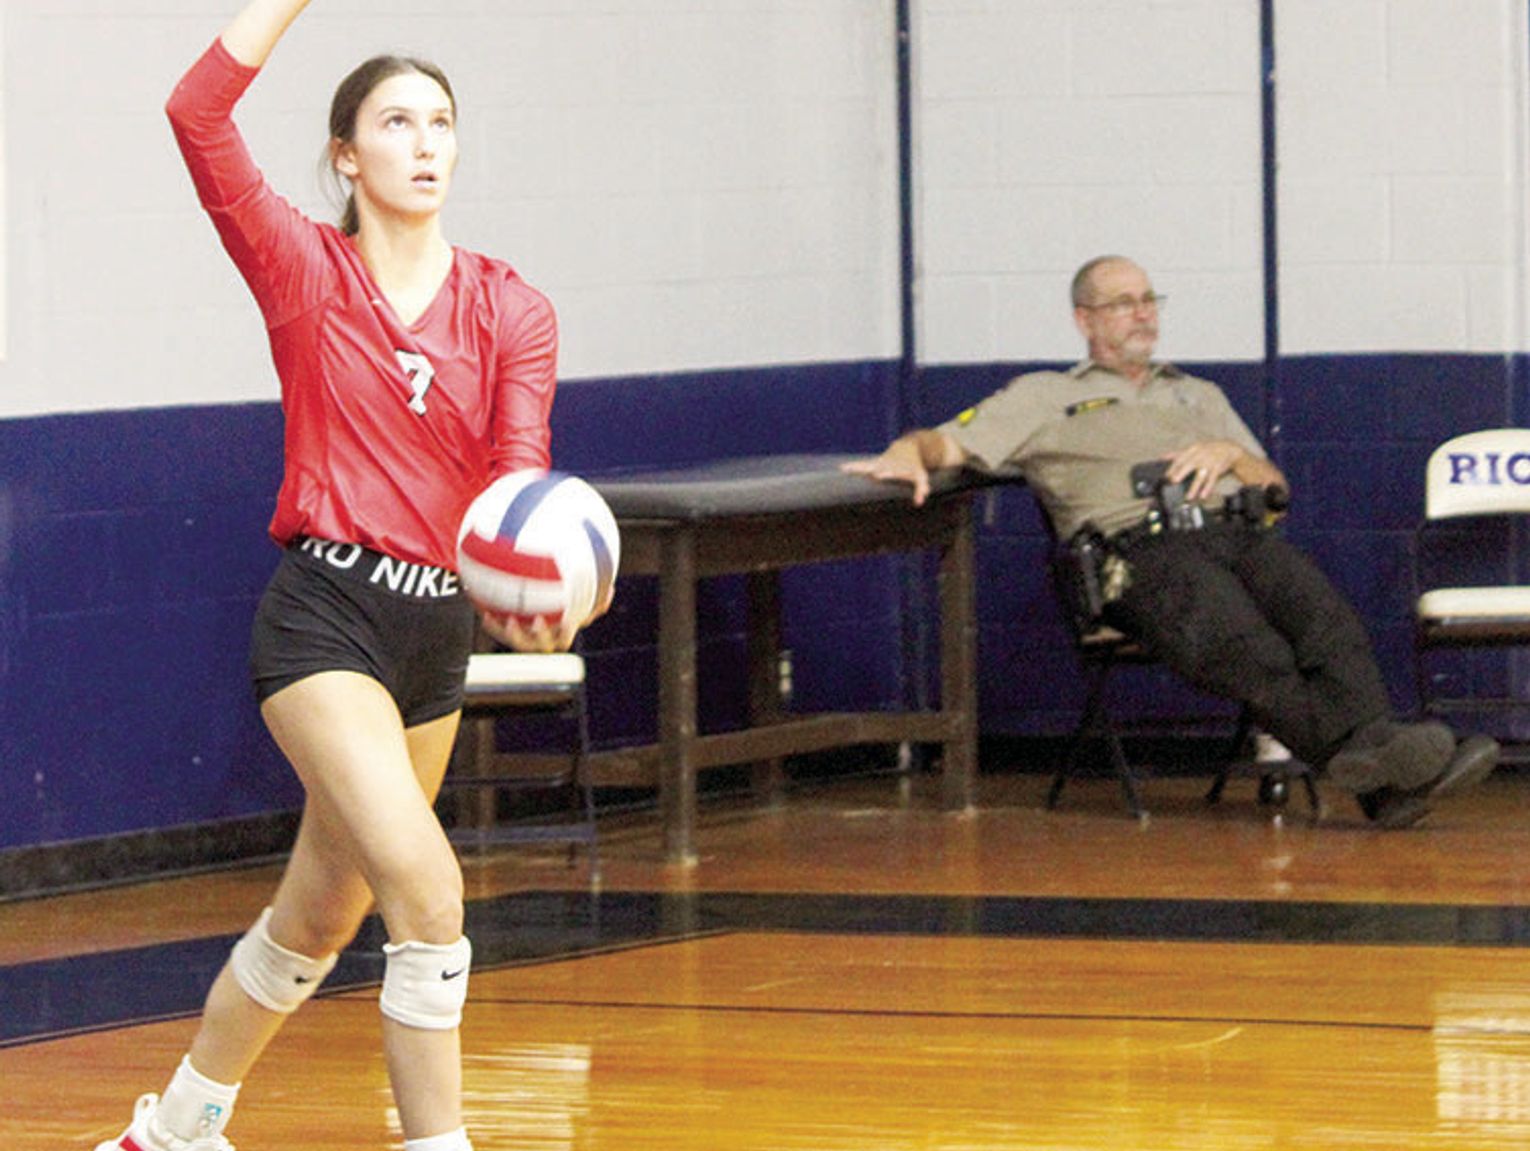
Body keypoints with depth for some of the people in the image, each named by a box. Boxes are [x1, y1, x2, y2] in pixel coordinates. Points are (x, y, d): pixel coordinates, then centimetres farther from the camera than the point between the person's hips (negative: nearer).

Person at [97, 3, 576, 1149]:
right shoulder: (307, 274, -4)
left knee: (320, 915, 17)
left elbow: (517, 472, -12)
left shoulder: (512, 311, 3)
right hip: (323, 614, -5)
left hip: (439, 625, 5)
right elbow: (200, 115, -17)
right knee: (428, 893, -21)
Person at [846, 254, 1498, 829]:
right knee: (1245, 651, -36)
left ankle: (1375, 752, -51)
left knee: (1328, 619, -30)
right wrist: (907, 457, -10)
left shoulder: (1198, 395, 36)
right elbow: (948, 444, 14)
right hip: (1144, 549, -5)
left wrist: (1229, 453, 9)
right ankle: (1382, 780, -52)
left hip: (1236, 532, 5)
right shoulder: (1045, 398, 24)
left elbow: (1277, 488, 32)